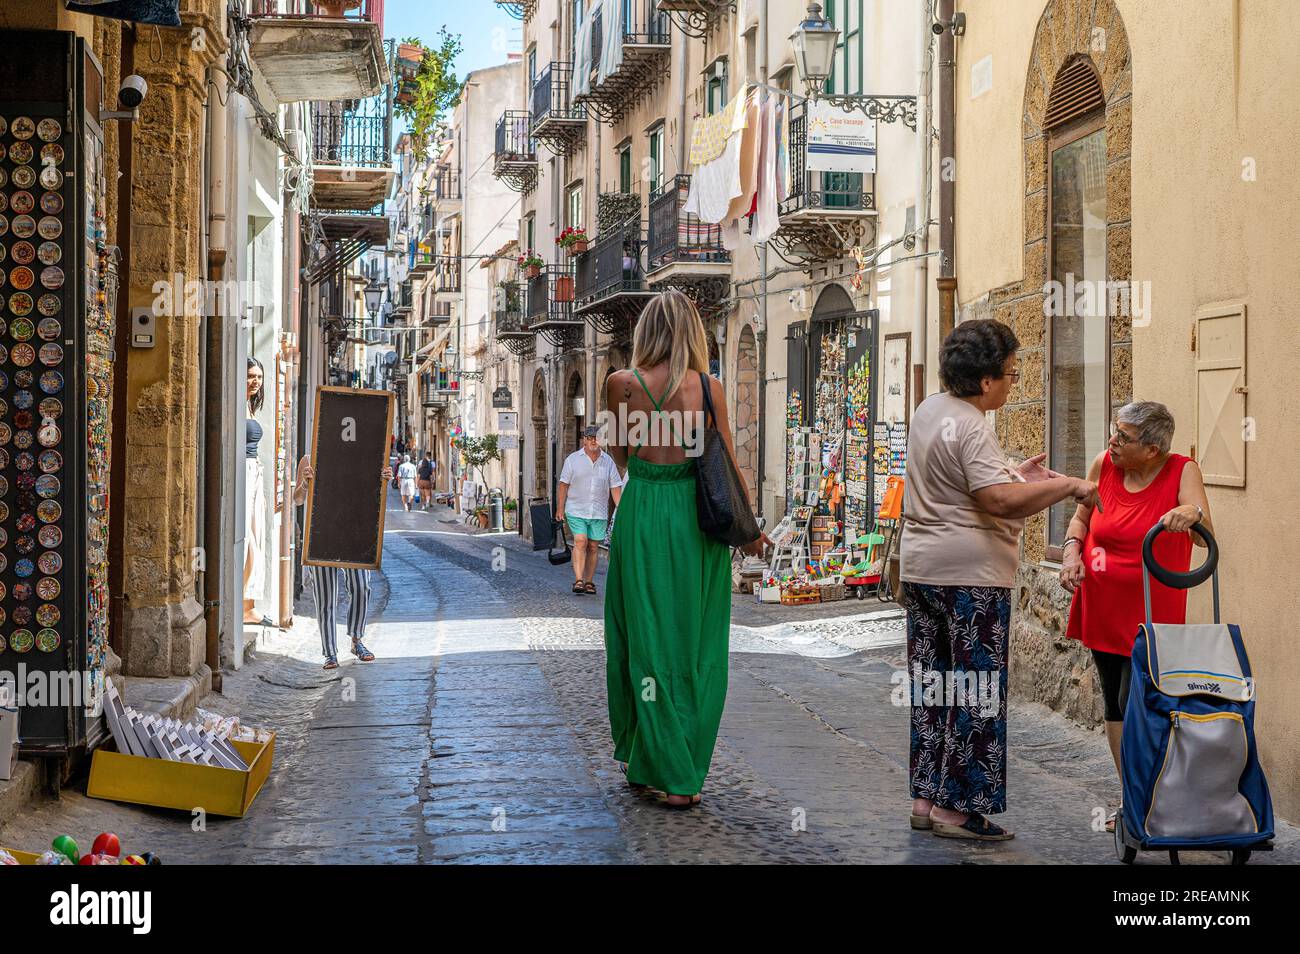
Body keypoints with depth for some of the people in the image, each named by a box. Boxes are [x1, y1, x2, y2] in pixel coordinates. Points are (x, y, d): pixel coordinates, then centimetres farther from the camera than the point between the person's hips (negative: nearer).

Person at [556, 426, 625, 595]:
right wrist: (560, 509, 0)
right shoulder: (573, 459, 2)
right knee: (580, 543, -15)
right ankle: (578, 580, -18)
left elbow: (615, 487, 6)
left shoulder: (608, 461, 7)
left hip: (599, 513, 2)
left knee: (593, 547, 5)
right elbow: (563, 485, 4)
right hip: (576, 511, -2)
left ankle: (589, 582, 13)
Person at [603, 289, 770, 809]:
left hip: (642, 517, -1)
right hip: (698, 519, 1)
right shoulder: (709, 388, -3)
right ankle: (687, 772, 15)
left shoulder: (622, 384, -4)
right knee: (696, 644, 10)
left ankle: (667, 771, 11)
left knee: (646, 638, 8)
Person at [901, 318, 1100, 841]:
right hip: (969, 574, -10)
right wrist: (1067, 486, -20)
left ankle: (924, 797, 18)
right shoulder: (972, 428, -17)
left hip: (920, 564, 10)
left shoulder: (931, 409, 13)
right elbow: (1002, 502, -27)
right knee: (977, 689, -1)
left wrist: (1014, 475, 19)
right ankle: (958, 808, 2)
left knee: (931, 682, 13)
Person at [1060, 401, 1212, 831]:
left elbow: (1206, 537, -24)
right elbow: (1081, 518, 13)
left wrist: (1193, 515, -46)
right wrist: (1071, 552, -5)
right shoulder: (1104, 465, -2)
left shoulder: (1182, 472, -13)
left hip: (1150, 614, -5)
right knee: (1114, 703, 10)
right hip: (1102, 609, 5)